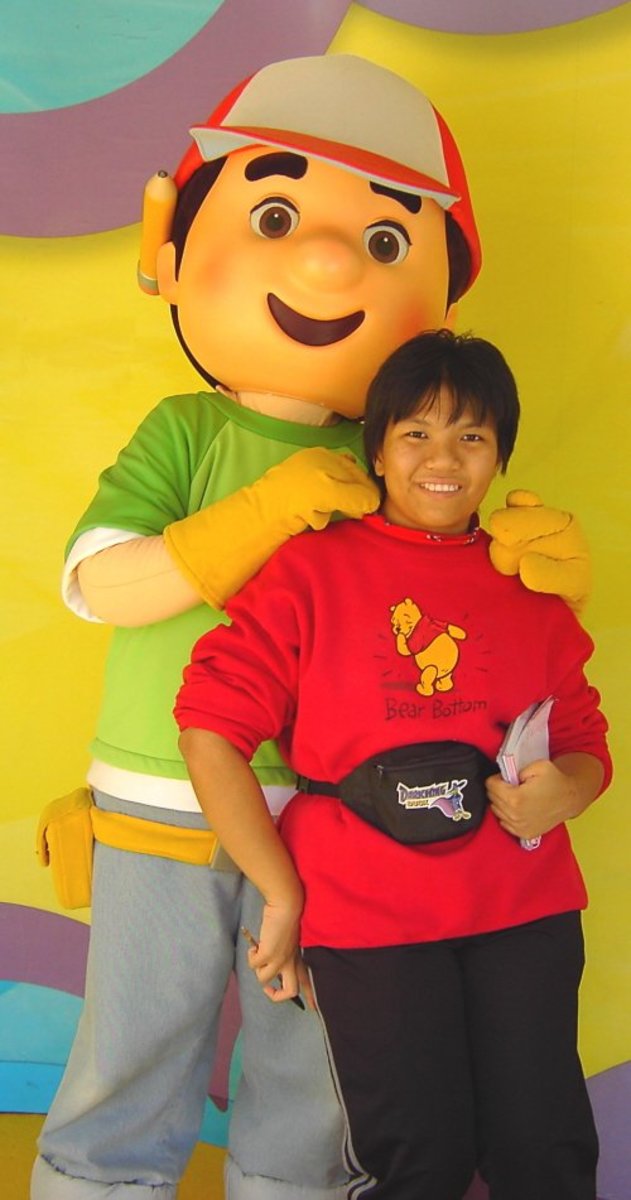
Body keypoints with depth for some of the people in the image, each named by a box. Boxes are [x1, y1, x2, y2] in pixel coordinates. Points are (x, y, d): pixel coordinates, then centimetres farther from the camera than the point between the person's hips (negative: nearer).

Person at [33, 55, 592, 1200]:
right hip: (165, 815, -2)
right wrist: (268, 508, -24)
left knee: (308, 1085, 17)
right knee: (130, 1071, 12)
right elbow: (97, 584, -17)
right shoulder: (183, 435, -5)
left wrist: (553, 562, -17)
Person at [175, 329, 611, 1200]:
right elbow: (211, 728, -7)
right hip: (369, 916, -3)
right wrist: (283, 898, -7)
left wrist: (562, 792, -10)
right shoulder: (314, 568, -3)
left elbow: (585, 741, 15)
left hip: (524, 907, 3)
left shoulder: (531, 586, 9)